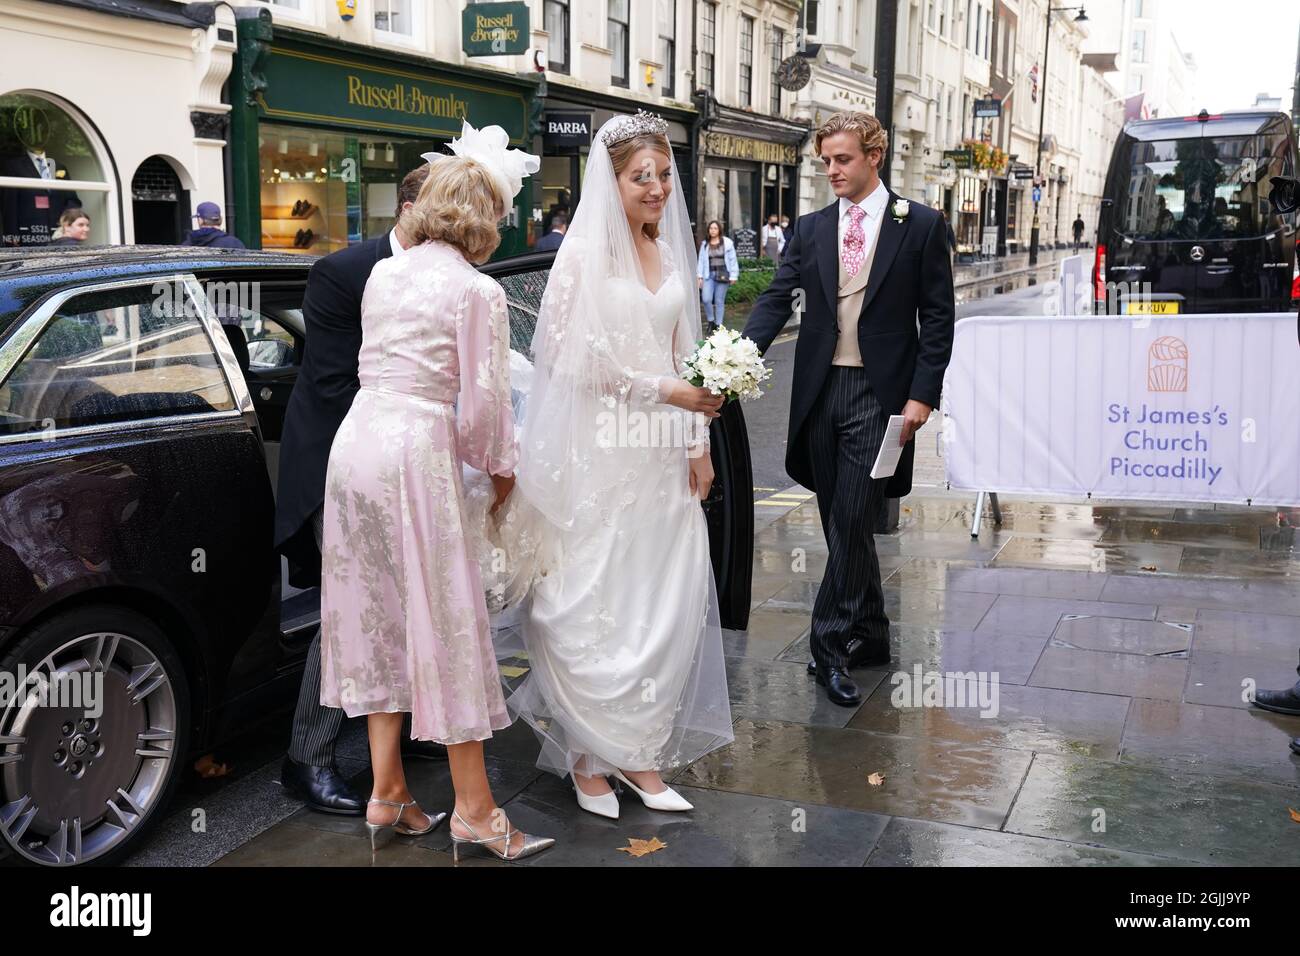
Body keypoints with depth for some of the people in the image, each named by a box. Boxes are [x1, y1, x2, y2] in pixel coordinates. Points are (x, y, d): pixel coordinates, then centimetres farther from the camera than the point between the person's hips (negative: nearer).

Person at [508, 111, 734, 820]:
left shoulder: (670, 251, 13)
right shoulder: (584, 254, -8)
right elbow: (577, 359, -13)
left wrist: (697, 442, 10)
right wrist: (666, 390, -17)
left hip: (661, 455, 6)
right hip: (599, 453, -6)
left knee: (663, 602, 6)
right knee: (596, 604, 0)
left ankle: (641, 753, 18)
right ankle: (589, 756, 16)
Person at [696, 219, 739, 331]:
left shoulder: (727, 243, 0)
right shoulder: (704, 244, 6)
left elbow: (733, 260, 1)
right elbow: (701, 261, 8)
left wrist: (733, 276, -2)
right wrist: (699, 276, 3)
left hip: (723, 275, -2)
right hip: (709, 275, 2)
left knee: (719, 301, 3)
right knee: (706, 299, -10)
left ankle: (718, 325, 13)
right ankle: (711, 321, 11)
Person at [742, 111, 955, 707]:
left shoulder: (920, 225, -1)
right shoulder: (810, 229, 9)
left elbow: (938, 318, -1)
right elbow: (776, 300, 0)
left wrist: (922, 394, -9)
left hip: (879, 393, -4)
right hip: (819, 390, 5)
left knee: (851, 522, -8)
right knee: (841, 524, 12)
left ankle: (833, 644, 2)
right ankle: (870, 636, 26)